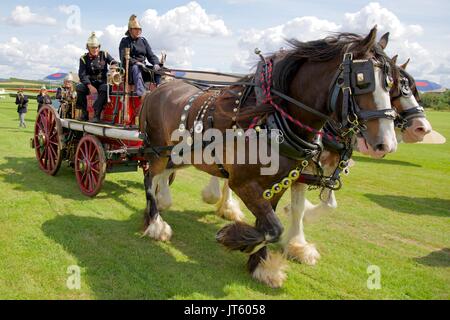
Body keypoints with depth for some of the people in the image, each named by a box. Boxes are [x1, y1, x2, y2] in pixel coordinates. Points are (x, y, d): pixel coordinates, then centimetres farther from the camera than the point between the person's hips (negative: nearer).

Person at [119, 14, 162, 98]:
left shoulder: (143, 40, 17)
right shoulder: (125, 41, 4)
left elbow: (150, 55, 11)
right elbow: (124, 58, -9)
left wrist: (156, 63, -12)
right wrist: (136, 63, -25)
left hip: (143, 68, 5)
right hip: (129, 70, -5)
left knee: (158, 70, -19)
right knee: (135, 68, -39)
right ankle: (141, 92, -58)